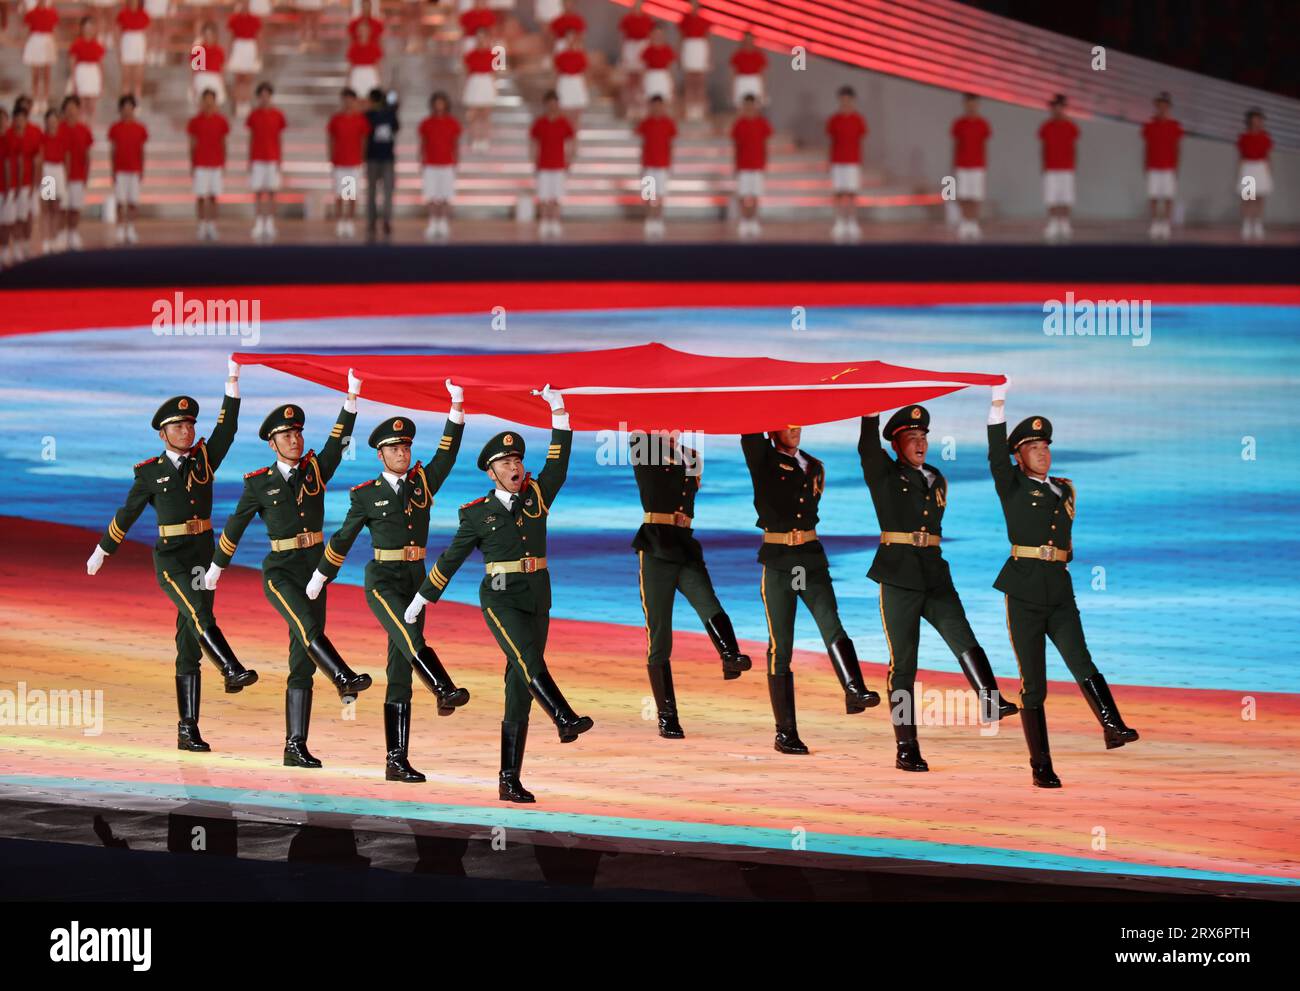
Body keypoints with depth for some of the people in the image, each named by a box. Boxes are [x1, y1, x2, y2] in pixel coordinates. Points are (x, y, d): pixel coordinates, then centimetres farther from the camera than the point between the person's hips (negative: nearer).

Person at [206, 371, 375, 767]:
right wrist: (217, 567, 18)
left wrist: (351, 399, -23)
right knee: (307, 625, -33)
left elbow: (338, 441, -10)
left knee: (303, 658, 2)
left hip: (314, 568, 3)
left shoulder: (315, 468, 6)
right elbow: (235, 525, 10)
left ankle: (295, 746, 3)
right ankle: (344, 680, -49)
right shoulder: (259, 482, -1)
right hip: (279, 571, -3)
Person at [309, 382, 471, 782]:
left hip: (415, 580, 4)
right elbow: (343, 539, 8)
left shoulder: (423, 482, 8)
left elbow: (448, 453, -2)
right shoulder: (366, 494, -1)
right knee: (410, 636, -34)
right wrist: (318, 580, 15)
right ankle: (444, 690, -55)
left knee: (400, 670, 2)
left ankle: (397, 760, 0)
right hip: (381, 580, -4)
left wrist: (457, 407, -12)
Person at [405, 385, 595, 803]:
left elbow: (558, 463, -1)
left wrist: (559, 415, -8)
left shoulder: (537, 496, 9)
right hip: (500, 598, -3)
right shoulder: (477, 514, 2)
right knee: (528, 658, -30)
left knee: (520, 691, 2)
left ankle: (510, 781, 3)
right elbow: (450, 559, 8)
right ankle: (566, 720, -49)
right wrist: (423, 598, 12)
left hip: (537, 599, 4)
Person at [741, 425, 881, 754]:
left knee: (832, 625, -20)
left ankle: (854, 690, -42)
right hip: (778, 562, -3)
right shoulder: (764, 461, 1)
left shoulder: (814, 467, 15)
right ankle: (785, 732, 2)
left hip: (812, 558, 3)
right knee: (780, 645, -2)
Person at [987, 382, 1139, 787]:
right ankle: (1041, 766, 2)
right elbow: (996, 455, -13)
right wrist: (998, 405, -21)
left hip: (1060, 592, 3)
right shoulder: (1012, 486, 4)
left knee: (1080, 660, -19)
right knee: (1033, 682, -2)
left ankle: (1112, 726, -38)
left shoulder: (1065, 491, 17)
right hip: (1024, 593, -3)